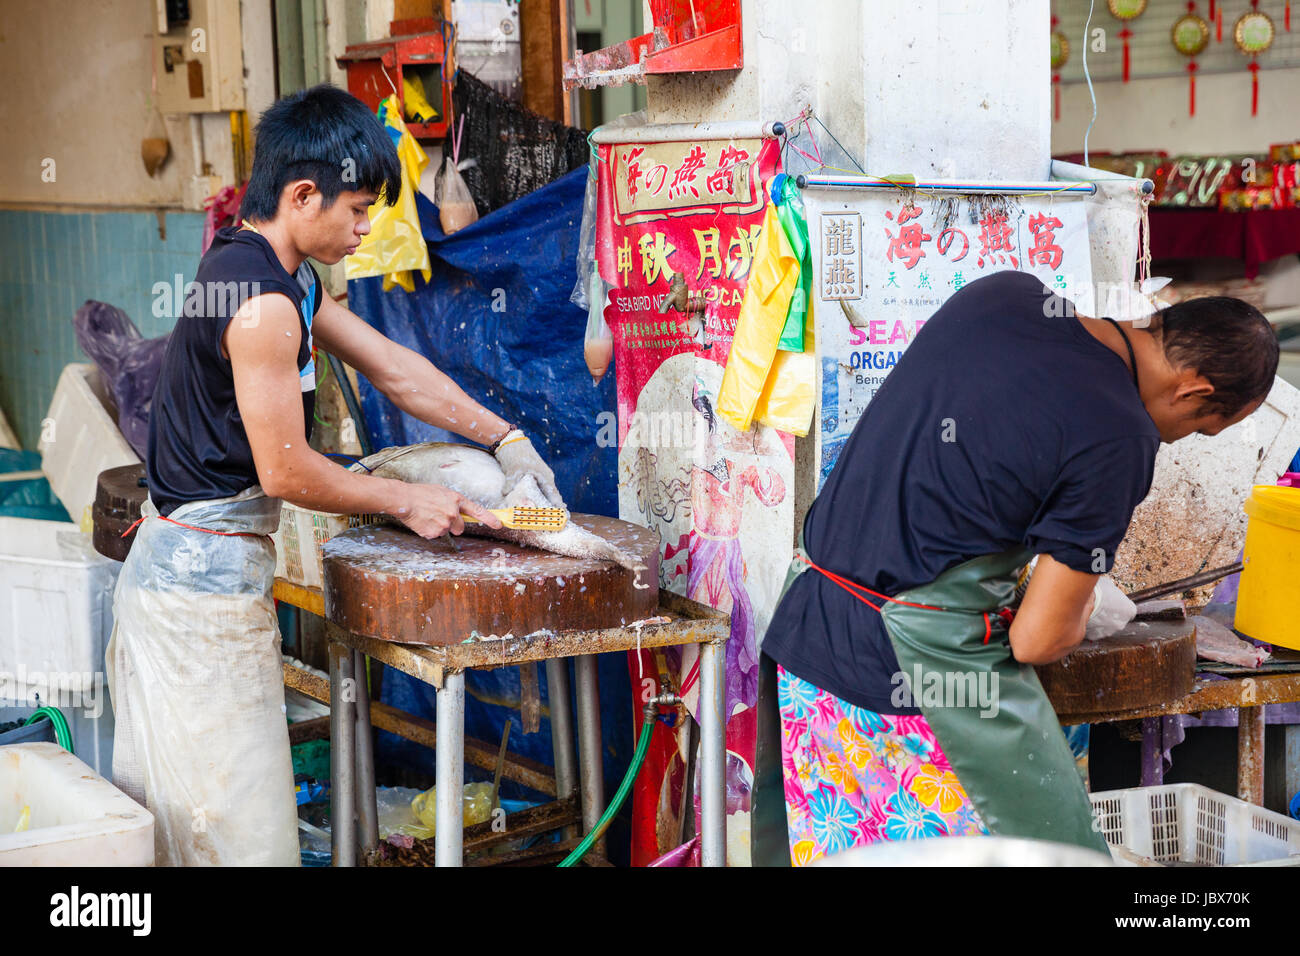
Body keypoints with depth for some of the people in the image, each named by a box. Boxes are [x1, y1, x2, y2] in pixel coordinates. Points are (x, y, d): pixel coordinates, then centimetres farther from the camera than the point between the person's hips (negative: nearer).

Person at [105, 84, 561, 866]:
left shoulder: (277, 274, 12)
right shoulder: (263, 301, -20)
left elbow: (392, 369, 18)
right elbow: (286, 472, -18)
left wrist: (505, 437, 17)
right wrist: (408, 502, -6)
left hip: (173, 568, 10)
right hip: (208, 578, -10)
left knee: (175, 815, 17)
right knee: (240, 829, -2)